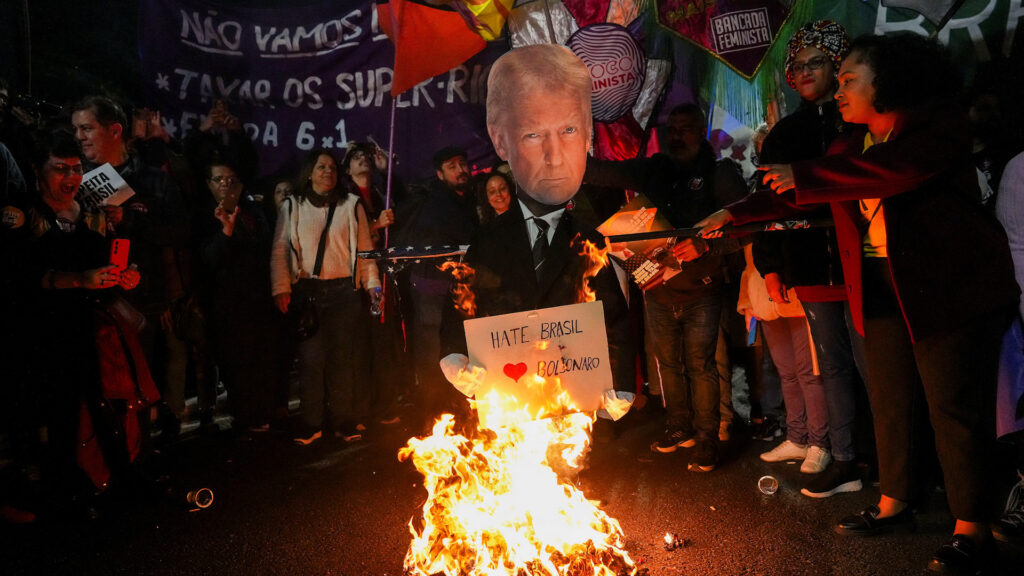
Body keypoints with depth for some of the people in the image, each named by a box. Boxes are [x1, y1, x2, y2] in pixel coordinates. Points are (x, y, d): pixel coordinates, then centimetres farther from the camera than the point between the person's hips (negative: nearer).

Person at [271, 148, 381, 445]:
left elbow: (365, 250, 10)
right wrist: (281, 289, -4)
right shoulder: (292, 207, 11)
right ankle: (312, 423, 7)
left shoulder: (352, 205, 12)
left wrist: (373, 286, 2)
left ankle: (344, 421, 9)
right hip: (307, 291, 0)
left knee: (343, 357, 0)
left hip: (345, 290, 0)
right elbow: (280, 251, 6)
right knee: (311, 357, -3)